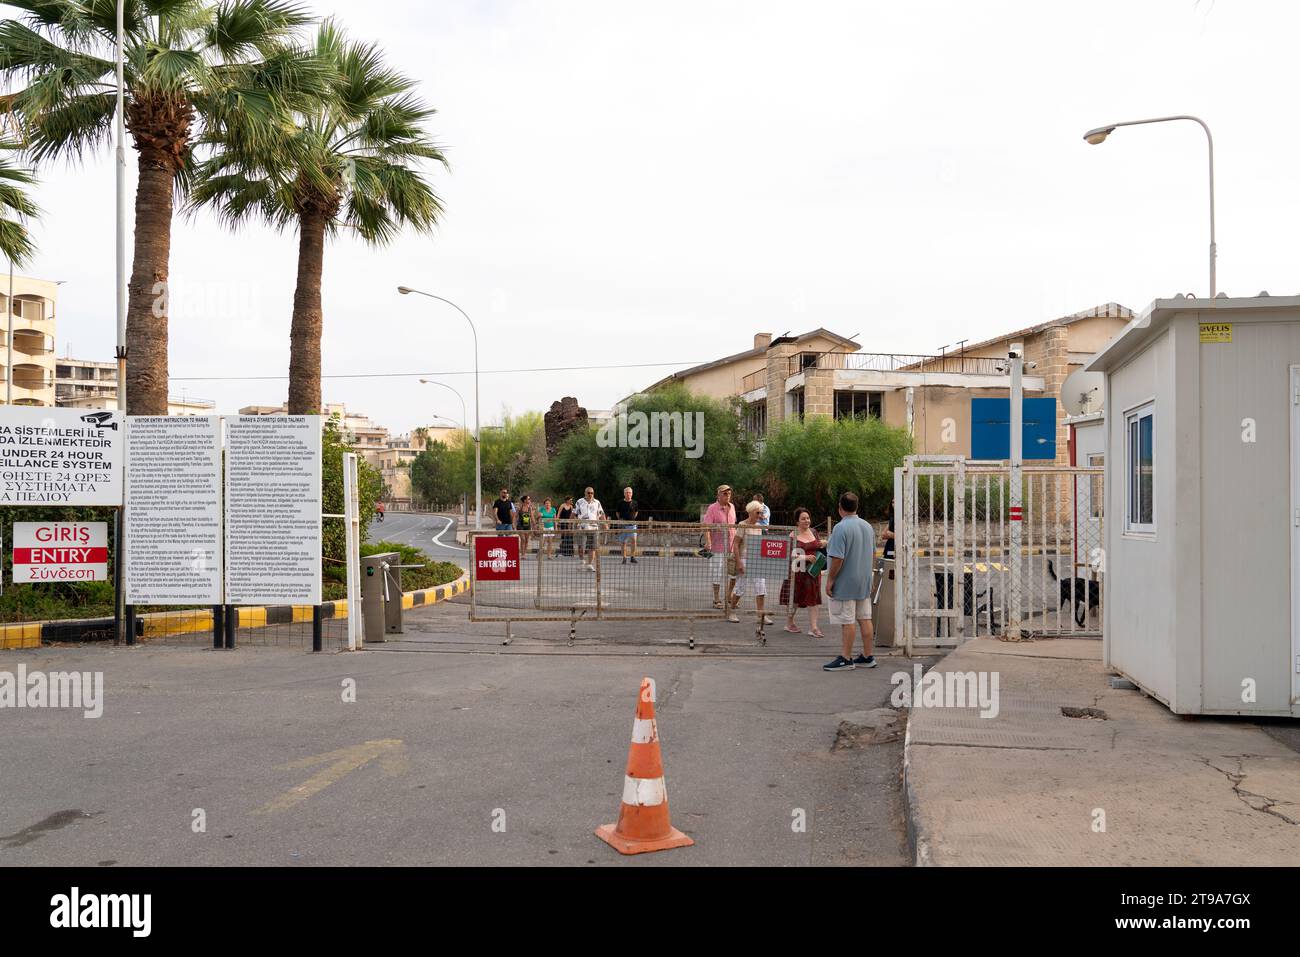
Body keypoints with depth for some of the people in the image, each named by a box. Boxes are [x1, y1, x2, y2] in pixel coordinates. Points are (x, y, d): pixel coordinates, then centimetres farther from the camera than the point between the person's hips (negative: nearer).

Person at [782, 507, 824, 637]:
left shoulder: (813, 532, 8)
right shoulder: (792, 536, -8)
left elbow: (820, 546, 20)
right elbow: (790, 555, -13)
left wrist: (823, 544, -2)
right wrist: (805, 557, -22)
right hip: (797, 571, -4)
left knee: (814, 597, 0)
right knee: (795, 598, 8)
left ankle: (813, 627, 1)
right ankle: (789, 623, 27)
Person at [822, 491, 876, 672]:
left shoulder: (841, 528, -18)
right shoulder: (868, 526, 8)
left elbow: (838, 558, -22)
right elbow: (873, 554, 17)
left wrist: (830, 580, -14)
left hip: (845, 583, -8)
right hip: (865, 582, 8)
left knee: (847, 621, -3)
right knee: (864, 618, 11)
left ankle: (845, 659, 2)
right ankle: (867, 657, 17)